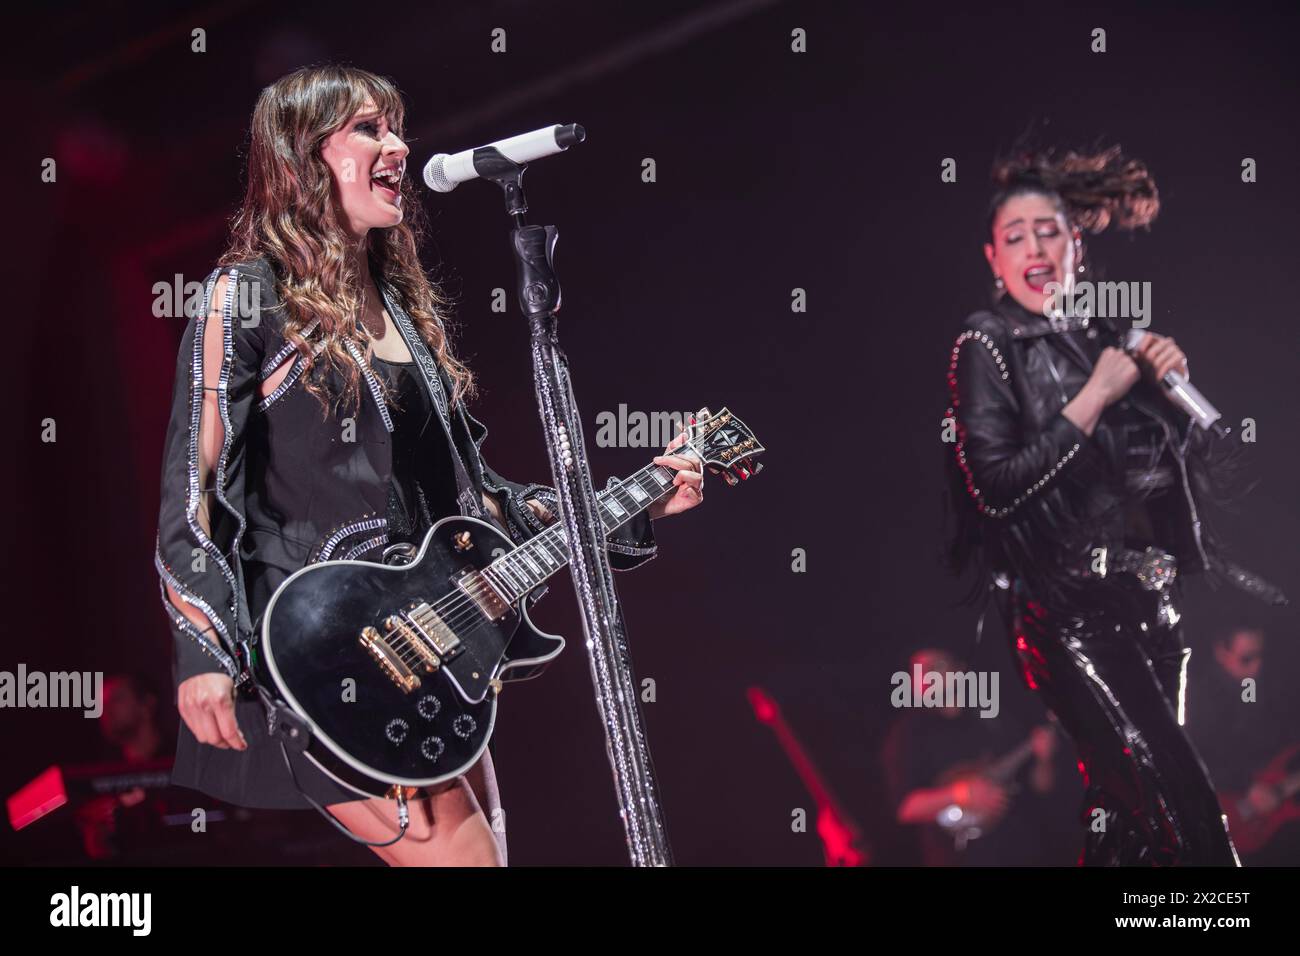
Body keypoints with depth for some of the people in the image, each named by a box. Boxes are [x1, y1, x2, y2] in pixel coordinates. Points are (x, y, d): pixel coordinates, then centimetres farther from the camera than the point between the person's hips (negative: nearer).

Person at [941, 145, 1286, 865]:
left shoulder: (1106, 338, 13)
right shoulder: (986, 346, -1)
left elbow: (1203, 472, 17)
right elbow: (994, 487, -14)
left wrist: (1173, 380, 0)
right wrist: (1095, 398, -11)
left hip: (1149, 593, 6)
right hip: (1069, 607, -5)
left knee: (1126, 798, 4)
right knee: (1181, 802, -16)